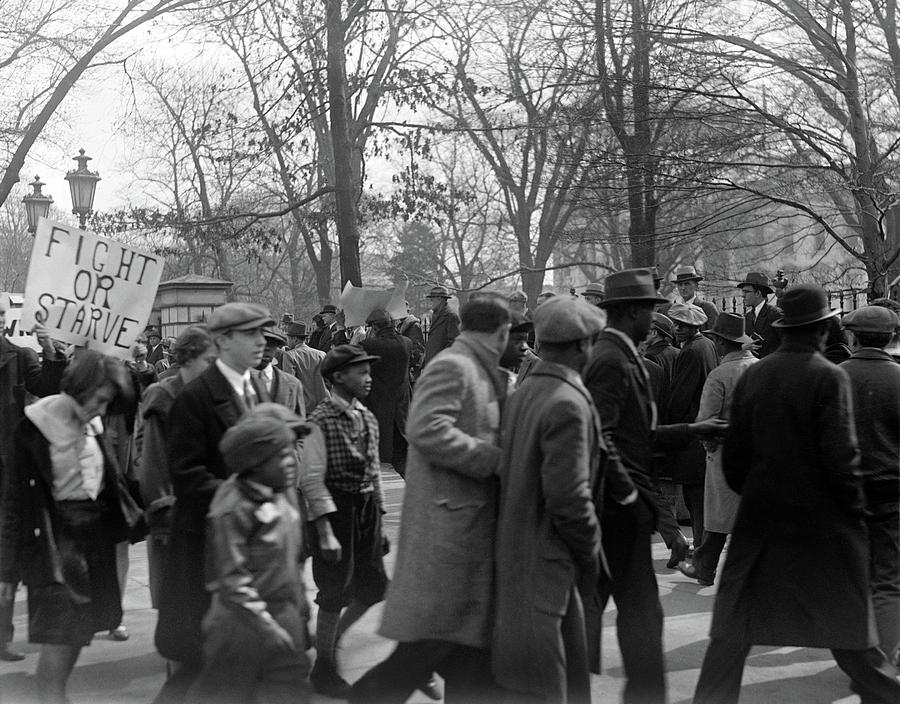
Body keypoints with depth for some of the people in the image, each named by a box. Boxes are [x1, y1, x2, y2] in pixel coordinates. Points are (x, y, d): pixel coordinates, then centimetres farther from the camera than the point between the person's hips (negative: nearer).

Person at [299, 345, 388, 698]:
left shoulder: (368, 418, 7)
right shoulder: (320, 420, -15)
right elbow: (312, 480, -16)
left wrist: (379, 522, 13)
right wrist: (325, 533, -18)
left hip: (367, 509, 7)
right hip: (335, 509, -7)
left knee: (372, 588, 10)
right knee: (334, 593, 3)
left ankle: (330, 637, 34)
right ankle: (323, 669, 21)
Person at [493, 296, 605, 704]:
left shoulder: (524, 393, 7)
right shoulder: (568, 405, -19)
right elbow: (568, 497, -23)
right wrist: (590, 554, -8)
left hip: (516, 546, 9)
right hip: (545, 563, -9)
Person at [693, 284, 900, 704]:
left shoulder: (751, 376, 2)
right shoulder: (829, 378, -12)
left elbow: (733, 454, 6)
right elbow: (841, 458, -15)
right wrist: (855, 512, -4)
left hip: (759, 516, 4)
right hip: (820, 519, -4)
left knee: (734, 622, 11)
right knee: (846, 623, 8)